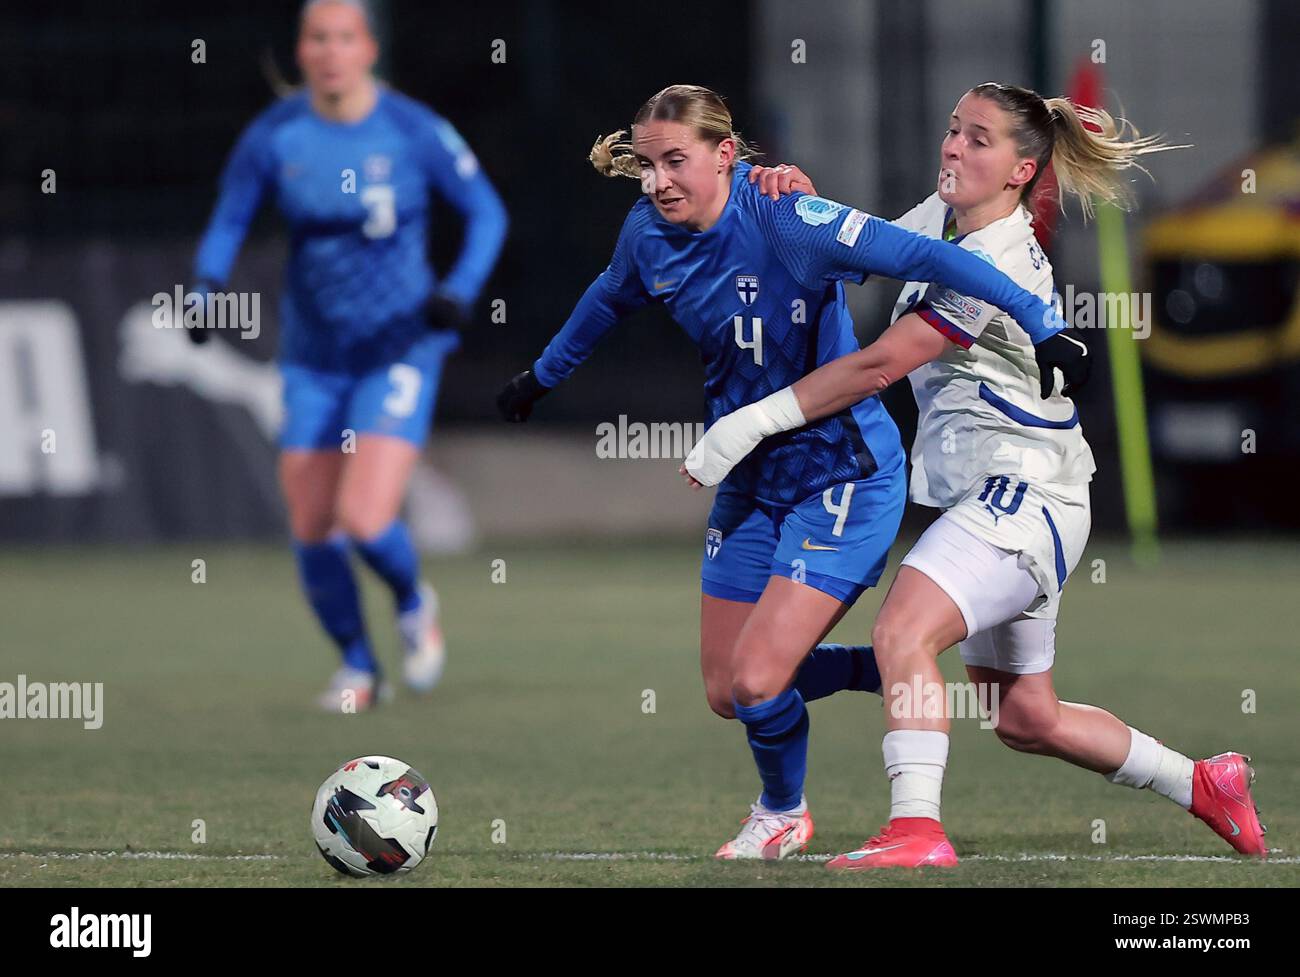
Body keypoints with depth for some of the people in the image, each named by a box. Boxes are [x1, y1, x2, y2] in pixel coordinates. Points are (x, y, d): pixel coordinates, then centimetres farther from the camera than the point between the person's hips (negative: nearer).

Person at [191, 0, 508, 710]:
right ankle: (358, 668, 28)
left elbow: (486, 212, -1)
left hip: (400, 351, -3)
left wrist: (460, 290, -17)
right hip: (312, 357, 3)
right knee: (311, 532, 4)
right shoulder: (273, 137, -5)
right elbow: (227, 223, 7)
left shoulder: (414, 131, -11)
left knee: (365, 521, -17)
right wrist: (208, 286, -12)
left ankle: (413, 603, 18)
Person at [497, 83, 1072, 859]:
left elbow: (921, 257, -30)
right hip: (752, 480, 8)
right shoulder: (649, 234, -3)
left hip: (841, 471, -8)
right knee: (725, 692, 8)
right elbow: (610, 301, 20)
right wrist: (545, 375, 36)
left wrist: (1046, 326, -36)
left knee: (757, 681, -13)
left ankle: (784, 814, 19)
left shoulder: (780, 219, -25)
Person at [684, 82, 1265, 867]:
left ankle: (917, 828, -37)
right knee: (1026, 719, 17)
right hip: (996, 502, 10)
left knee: (903, 630, -30)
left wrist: (756, 420, -19)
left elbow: (878, 367, -21)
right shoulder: (942, 218, 8)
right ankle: (1202, 783, 33)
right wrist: (798, 193, -2)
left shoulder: (996, 264, -19)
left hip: (1022, 493, -10)